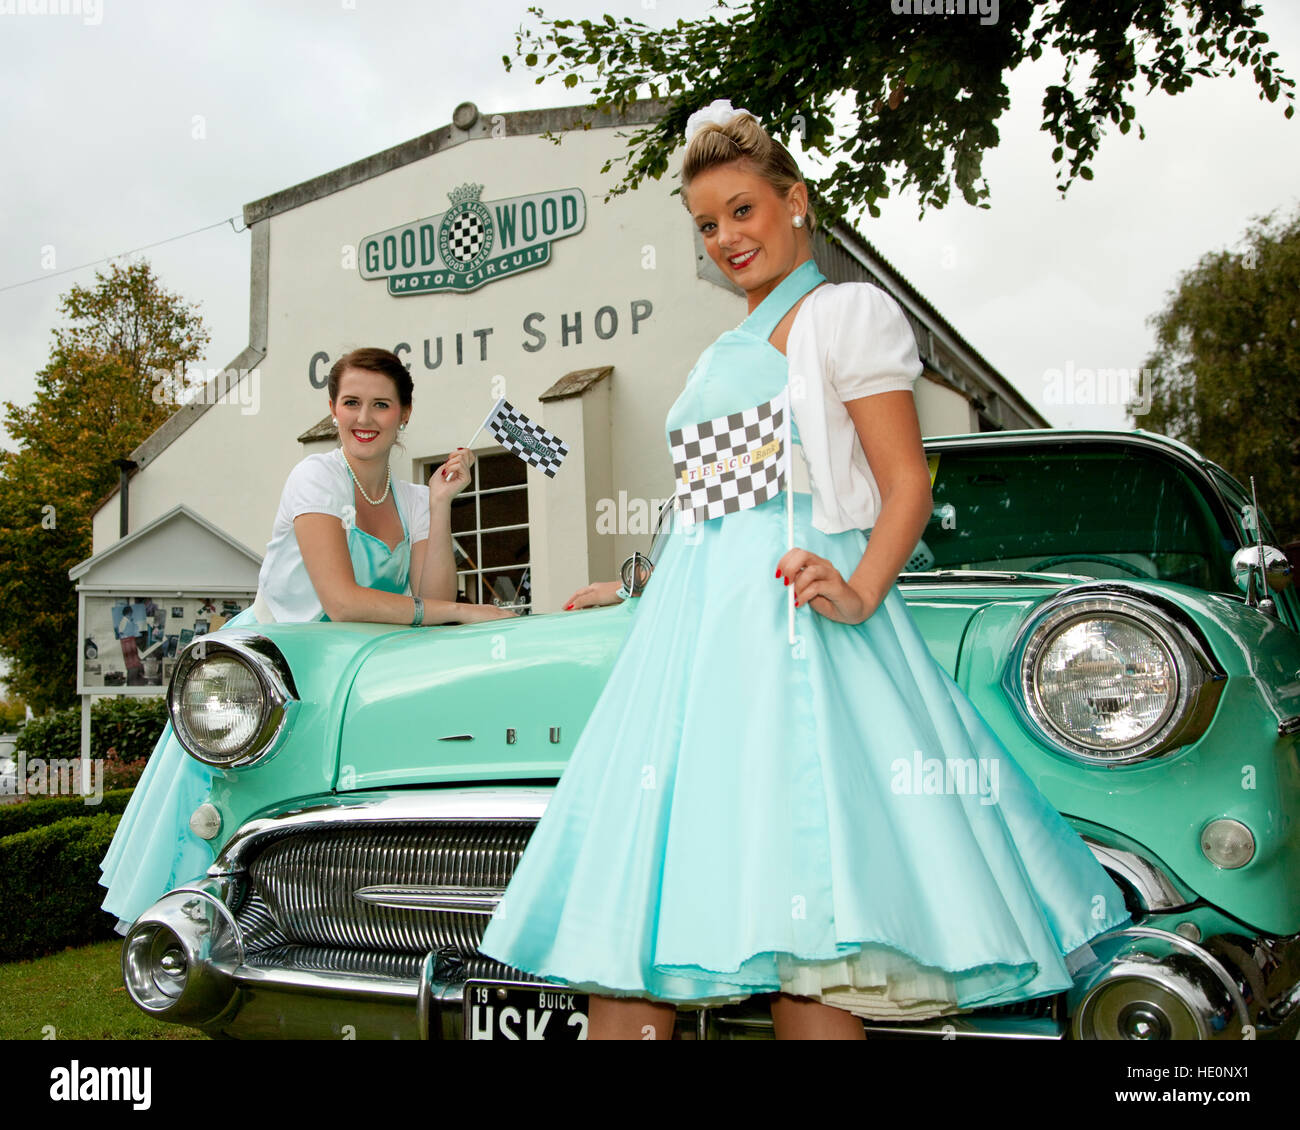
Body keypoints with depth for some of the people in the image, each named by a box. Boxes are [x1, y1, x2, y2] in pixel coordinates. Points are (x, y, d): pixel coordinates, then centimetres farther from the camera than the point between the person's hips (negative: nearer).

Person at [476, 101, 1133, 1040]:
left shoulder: (847, 312, 6)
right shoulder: (724, 353, 27)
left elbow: (908, 484, -4)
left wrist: (859, 593, -20)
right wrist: (636, 588, 30)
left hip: (790, 612, -7)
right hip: (698, 619, 7)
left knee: (801, 941, -14)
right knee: (628, 909, -2)